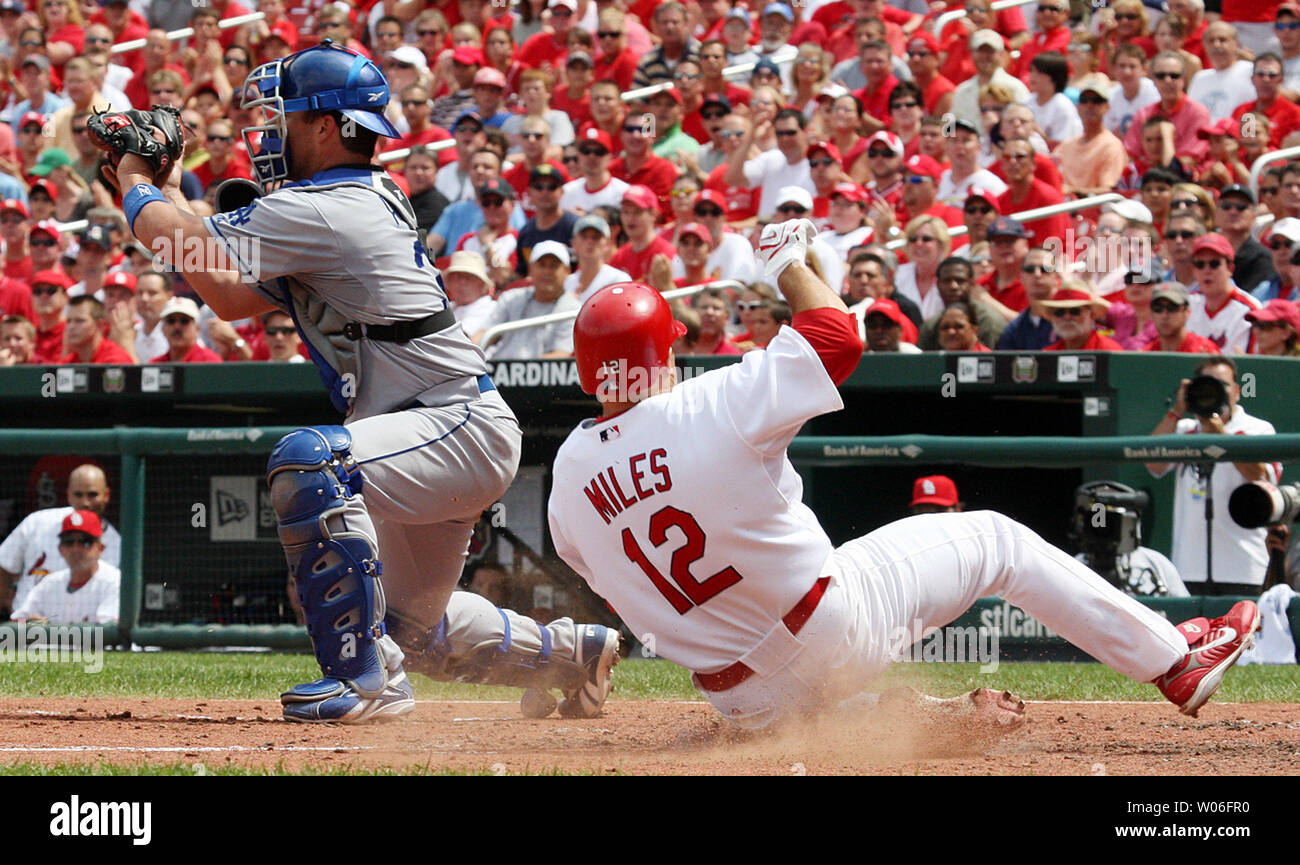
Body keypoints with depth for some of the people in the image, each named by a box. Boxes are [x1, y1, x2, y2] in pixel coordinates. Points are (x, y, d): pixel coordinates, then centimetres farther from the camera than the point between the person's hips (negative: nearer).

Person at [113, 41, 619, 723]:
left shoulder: (320, 210, -17)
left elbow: (180, 243, -17)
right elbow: (231, 295, 19)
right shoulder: (363, 203, 14)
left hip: (464, 426, -11)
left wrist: (136, 181, 0)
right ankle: (572, 654, 41)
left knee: (306, 460, -34)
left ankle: (366, 678, -31)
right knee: (412, 627, 23)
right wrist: (168, 190, 13)